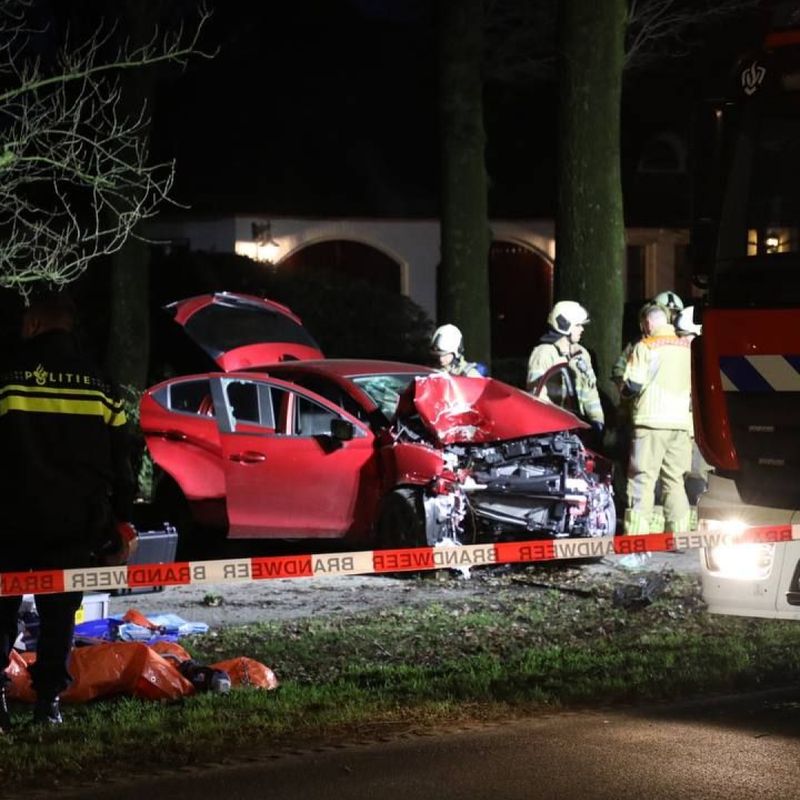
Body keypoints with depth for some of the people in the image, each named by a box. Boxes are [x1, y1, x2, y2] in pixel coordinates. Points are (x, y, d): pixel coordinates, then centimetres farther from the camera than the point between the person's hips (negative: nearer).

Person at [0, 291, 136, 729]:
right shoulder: (98, 385, 5)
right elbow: (119, 463, 8)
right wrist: (120, 522, 14)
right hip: (77, 525, 2)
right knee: (59, 614, 10)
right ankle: (48, 698, 5)